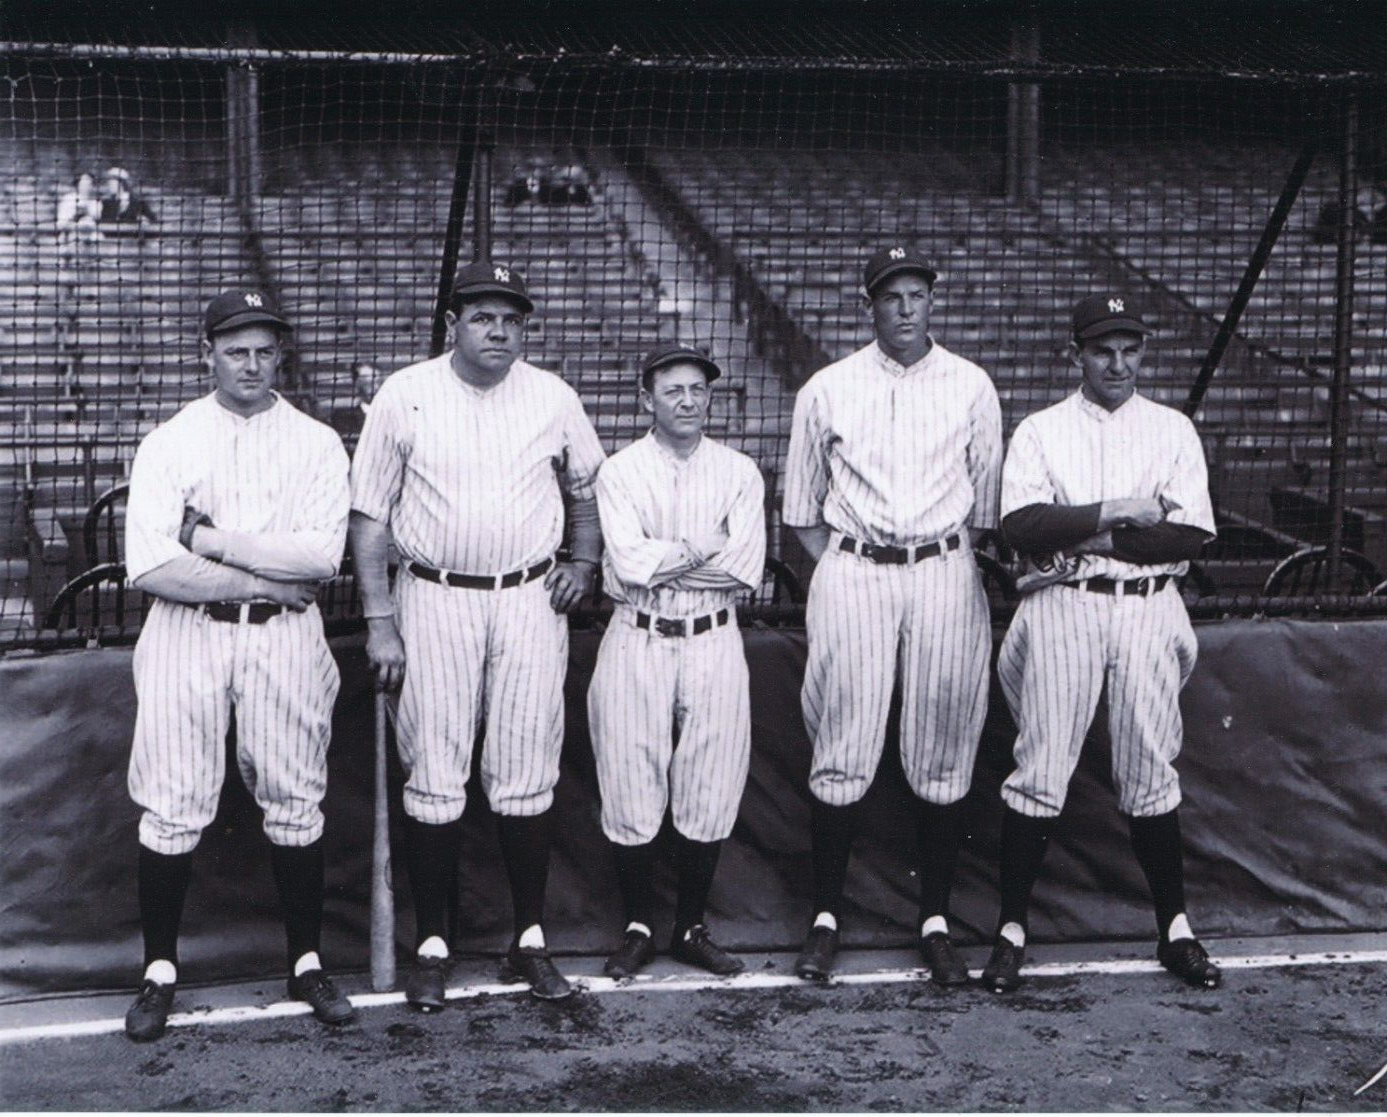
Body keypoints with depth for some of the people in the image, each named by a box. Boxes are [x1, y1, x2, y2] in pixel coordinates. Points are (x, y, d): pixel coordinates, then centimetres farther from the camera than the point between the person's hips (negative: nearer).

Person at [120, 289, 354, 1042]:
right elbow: (148, 565, -11)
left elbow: (322, 556, -11)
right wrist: (269, 579, -11)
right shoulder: (168, 443, 3)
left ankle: (306, 965, 18)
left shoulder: (317, 444, 5)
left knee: (295, 803, 6)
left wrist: (212, 541, -12)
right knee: (172, 807, 1)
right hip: (185, 635, 0)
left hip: (286, 639, 1)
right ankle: (160, 974, 13)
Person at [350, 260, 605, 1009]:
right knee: (434, 780, 0)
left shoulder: (553, 399, 6)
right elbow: (370, 514, 1)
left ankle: (531, 942, 14)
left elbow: (587, 488, 22)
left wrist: (585, 562, 8)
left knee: (526, 779, 4)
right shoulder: (405, 396, -1)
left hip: (530, 601, 2)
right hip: (435, 600, -1)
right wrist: (378, 619, -4)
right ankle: (431, 946, 11)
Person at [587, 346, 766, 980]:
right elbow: (628, 564, -15)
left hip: (713, 643, 2)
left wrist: (660, 561, -10)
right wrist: (701, 552, -11)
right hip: (637, 642, -1)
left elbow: (747, 569, -9)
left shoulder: (739, 474, 4)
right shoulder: (619, 472, 0)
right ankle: (638, 928, 16)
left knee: (709, 791, 4)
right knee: (631, 790, 1)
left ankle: (691, 928, 19)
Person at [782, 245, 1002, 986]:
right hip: (851, 572, -1)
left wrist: (956, 565, 7)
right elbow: (800, 507, 12)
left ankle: (935, 923, 11)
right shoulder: (826, 390, 5)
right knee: (842, 752, -2)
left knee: (942, 757, 2)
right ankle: (825, 920, 8)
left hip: (944, 575, 1)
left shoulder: (972, 388, 7)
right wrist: (839, 570, 5)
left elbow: (985, 501, 13)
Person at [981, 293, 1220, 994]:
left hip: (1149, 612, 1)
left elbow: (1190, 536, -3)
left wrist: (1088, 537, -10)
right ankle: (1012, 930, 5)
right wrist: (1116, 513, -15)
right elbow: (1021, 526, -10)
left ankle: (1175, 930, 15)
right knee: (1040, 771, -2)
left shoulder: (1174, 431, 10)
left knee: (1150, 772, 5)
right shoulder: (1039, 432, 6)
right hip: (1063, 611, -1)